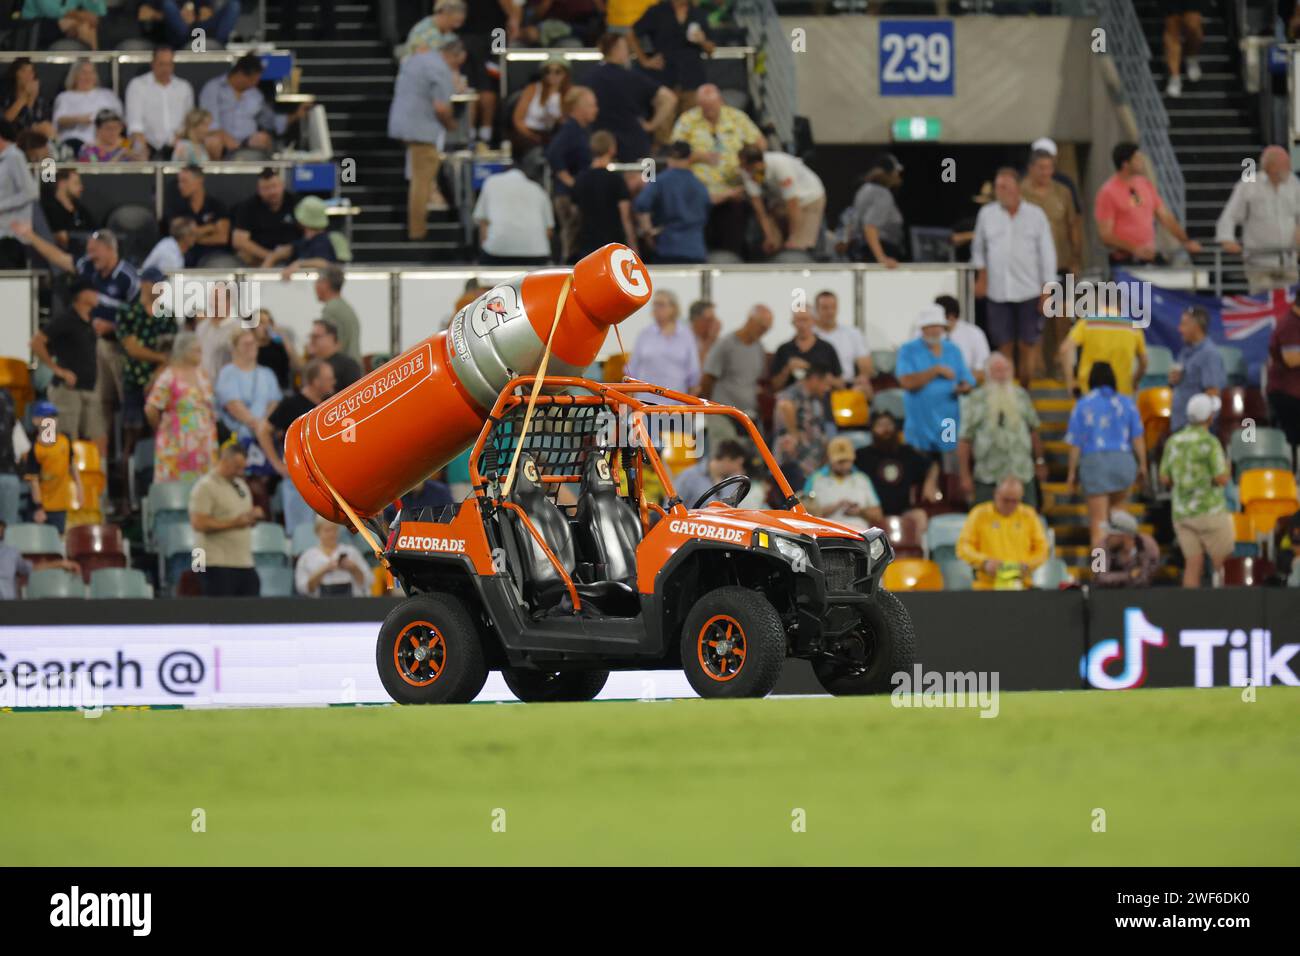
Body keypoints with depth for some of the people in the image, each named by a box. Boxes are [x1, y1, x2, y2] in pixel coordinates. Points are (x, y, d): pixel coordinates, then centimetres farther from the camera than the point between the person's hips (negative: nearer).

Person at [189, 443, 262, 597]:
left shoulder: (240, 484, 18)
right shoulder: (206, 487, -8)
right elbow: (198, 523, -18)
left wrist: (253, 516, 3)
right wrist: (234, 523, -19)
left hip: (245, 562, 8)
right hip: (217, 563, -8)